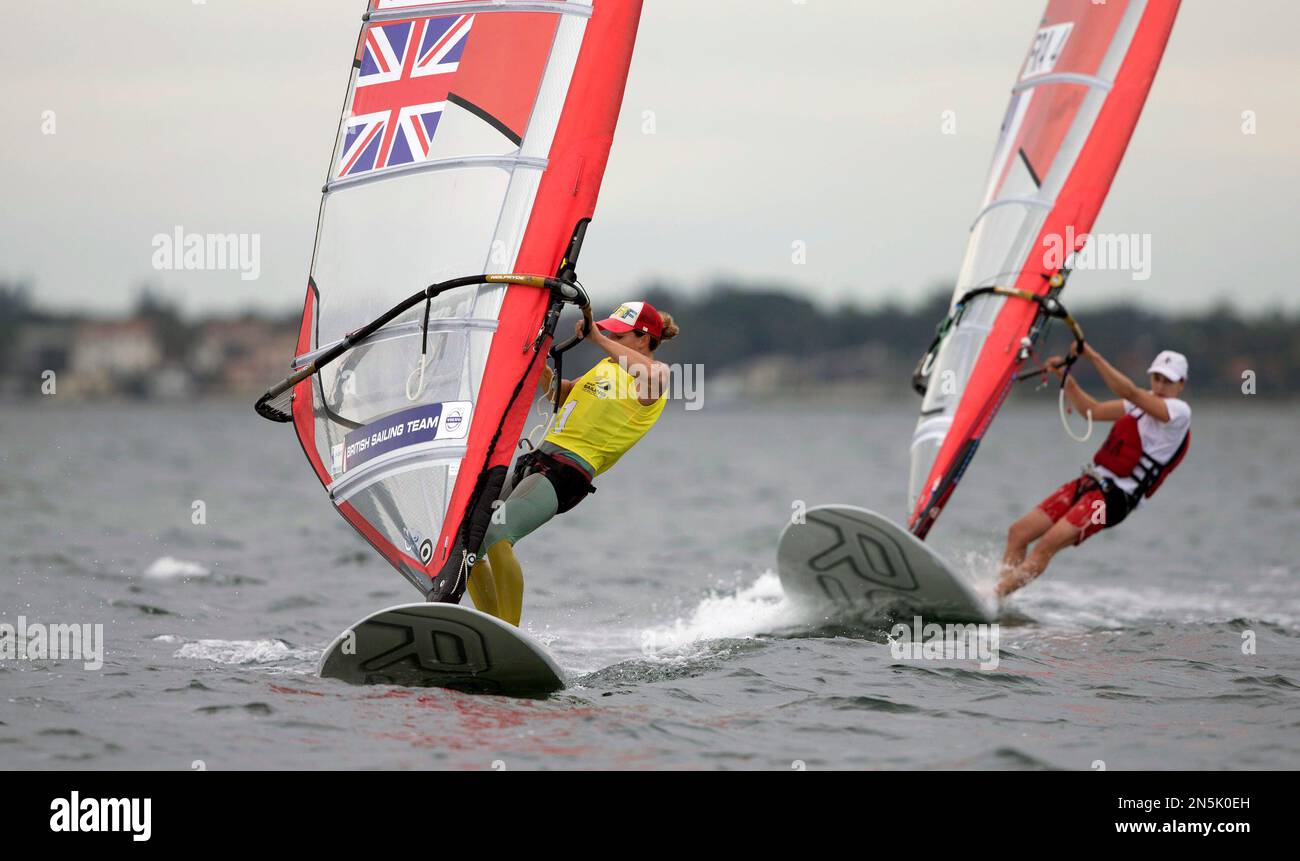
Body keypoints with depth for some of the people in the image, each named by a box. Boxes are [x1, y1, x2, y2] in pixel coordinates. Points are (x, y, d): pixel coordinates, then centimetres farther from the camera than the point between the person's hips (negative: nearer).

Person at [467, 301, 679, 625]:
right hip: (535, 463, 10)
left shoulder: (656, 375, -3)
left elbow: (650, 375, -30)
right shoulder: (607, 366, 24)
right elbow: (559, 391, 37)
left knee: (496, 535, -30)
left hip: (567, 475, -10)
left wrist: (599, 339, -28)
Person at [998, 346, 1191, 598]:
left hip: (1114, 497, -9)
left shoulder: (1179, 411, -10)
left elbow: (1129, 392, -23)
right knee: (1018, 533, 1)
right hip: (1090, 482, 9)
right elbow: (1093, 411, 20)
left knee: (1048, 545, -23)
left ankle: (993, 597, -24)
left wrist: (1093, 355, -26)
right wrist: (1065, 377, 7)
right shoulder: (1144, 401, 17)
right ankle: (998, 591, 0)